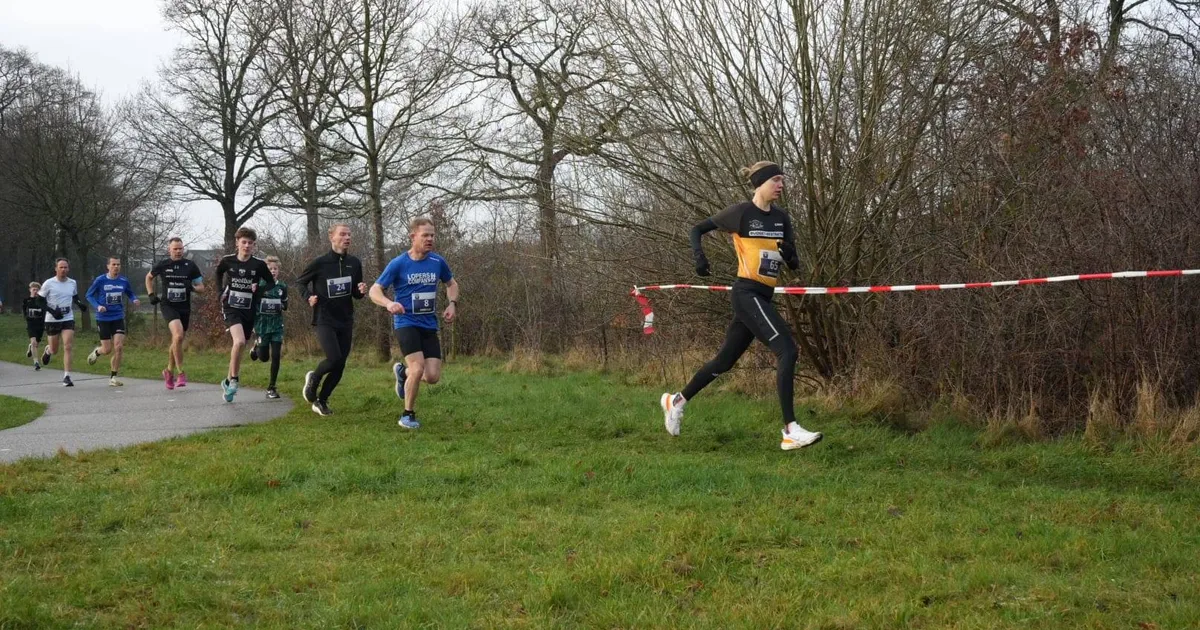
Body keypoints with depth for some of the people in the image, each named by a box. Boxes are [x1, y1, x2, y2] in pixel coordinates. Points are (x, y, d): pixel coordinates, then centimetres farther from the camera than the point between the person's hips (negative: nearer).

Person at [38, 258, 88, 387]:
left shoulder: (72, 283, 3)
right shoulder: (49, 283, -8)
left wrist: (80, 304, 0)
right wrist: (52, 311, -18)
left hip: (68, 319, 2)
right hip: (52, 320, -2)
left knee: (68, 347, -12)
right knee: (54, 350, 8)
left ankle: (67, 377, -11)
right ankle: (48, 350, 47)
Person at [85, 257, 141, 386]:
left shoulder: (123, 281, 1)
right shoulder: (100, 280, -7)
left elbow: (130, 293, 16)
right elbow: (89, 295, 1)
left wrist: (135, 300, -7)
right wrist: (98, 306, -16)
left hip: (118, 318, 2)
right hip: (103, 319, -2)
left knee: (119, 348, -10)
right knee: (107, 350, 0)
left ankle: (113, 377, 3)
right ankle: (97, 352, 38)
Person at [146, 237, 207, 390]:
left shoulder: (190, 266, 1)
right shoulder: (163, 265, -1)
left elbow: (201, 288, 4)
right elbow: (149, 277, 19)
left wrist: (192, 288, -17)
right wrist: (151, 294, 7)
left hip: (184, 308, 3)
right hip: (168, 305, -3)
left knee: (176, 341, 12)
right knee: (178, 335, -25)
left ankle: (169, 371, 34)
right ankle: (180, 373, -18)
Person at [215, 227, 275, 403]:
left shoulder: (259, 265, -6)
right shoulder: (227, 261, -4)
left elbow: (271, 283, 6)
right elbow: (218, 273, 19)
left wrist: (259, 289, -14)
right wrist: (221, 292, 8)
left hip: (248, 311, 2)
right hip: (231, 308, -2)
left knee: (238, 348, 11)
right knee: (239, 341, -26)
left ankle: (228, 382, 31)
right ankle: (234, 380, -12)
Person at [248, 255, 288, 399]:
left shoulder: (282, 287, 4)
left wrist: (281, 306, -4)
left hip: (277, 325, 2)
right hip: (262, 324, -2)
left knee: (276, 356, -5)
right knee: (264, 357, 3)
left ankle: (271, 388, 4)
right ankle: (255, 348, 40)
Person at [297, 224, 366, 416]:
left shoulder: (354, 263, 3)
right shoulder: (320, 263, -10)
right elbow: (300, 282, 6)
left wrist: (361, 291, -10)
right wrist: (309, 297, -12)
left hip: (345, 322, 5)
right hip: (325, 321, -5)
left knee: (339, 366, 4)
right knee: (334, 358, -20)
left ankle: (321, 401, 22)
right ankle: (313, 378, 11)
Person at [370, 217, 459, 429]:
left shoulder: (438, 262, 3)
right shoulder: (398, 264, -8)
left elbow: (451, 283, 21)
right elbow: (374, 290, -6)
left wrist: (452, 304, 2)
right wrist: (389, 303, -26)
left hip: (429, 326, 4)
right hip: (406, 322, -4)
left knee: (433, 377, -4)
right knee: (418, 369, -20)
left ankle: (403, 371, 30)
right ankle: (408, 415, 1)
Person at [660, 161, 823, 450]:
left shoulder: (781, 218, 11)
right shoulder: (741, 213, -7)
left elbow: (794, 264, 13)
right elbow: (697, 229, 4)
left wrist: (789, 253, -10)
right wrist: (699, 254, -15)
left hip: (764, 297, 8)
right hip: (747, 293, -8)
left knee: (726, 360, 15)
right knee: (787, 349, -20)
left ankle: (676, 400, 35)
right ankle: (791, 431, -23)